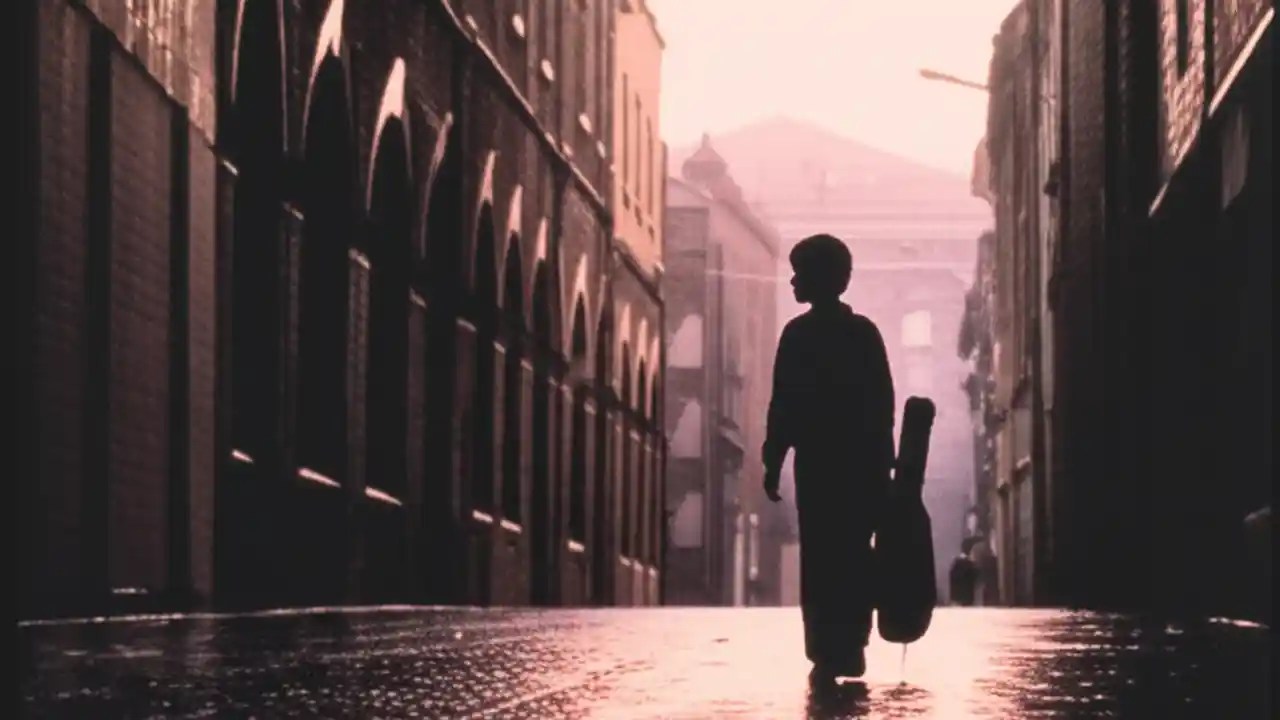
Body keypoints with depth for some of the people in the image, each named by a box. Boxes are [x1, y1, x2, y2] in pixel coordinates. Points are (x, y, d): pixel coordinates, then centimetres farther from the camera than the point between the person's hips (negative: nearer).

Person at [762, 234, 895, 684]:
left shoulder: (800, 333, -5)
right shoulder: (866, 332, 9)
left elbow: (785, 404, -8)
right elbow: (884, 402, 9)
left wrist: (773, 462, -5)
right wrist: (882, 461, 13)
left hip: (819, 461, -5)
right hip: (864, 461, 5)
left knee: (821, 557, -3)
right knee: (853, 554, 10)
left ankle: (828, 652, -9)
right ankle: (851, 649, 9)